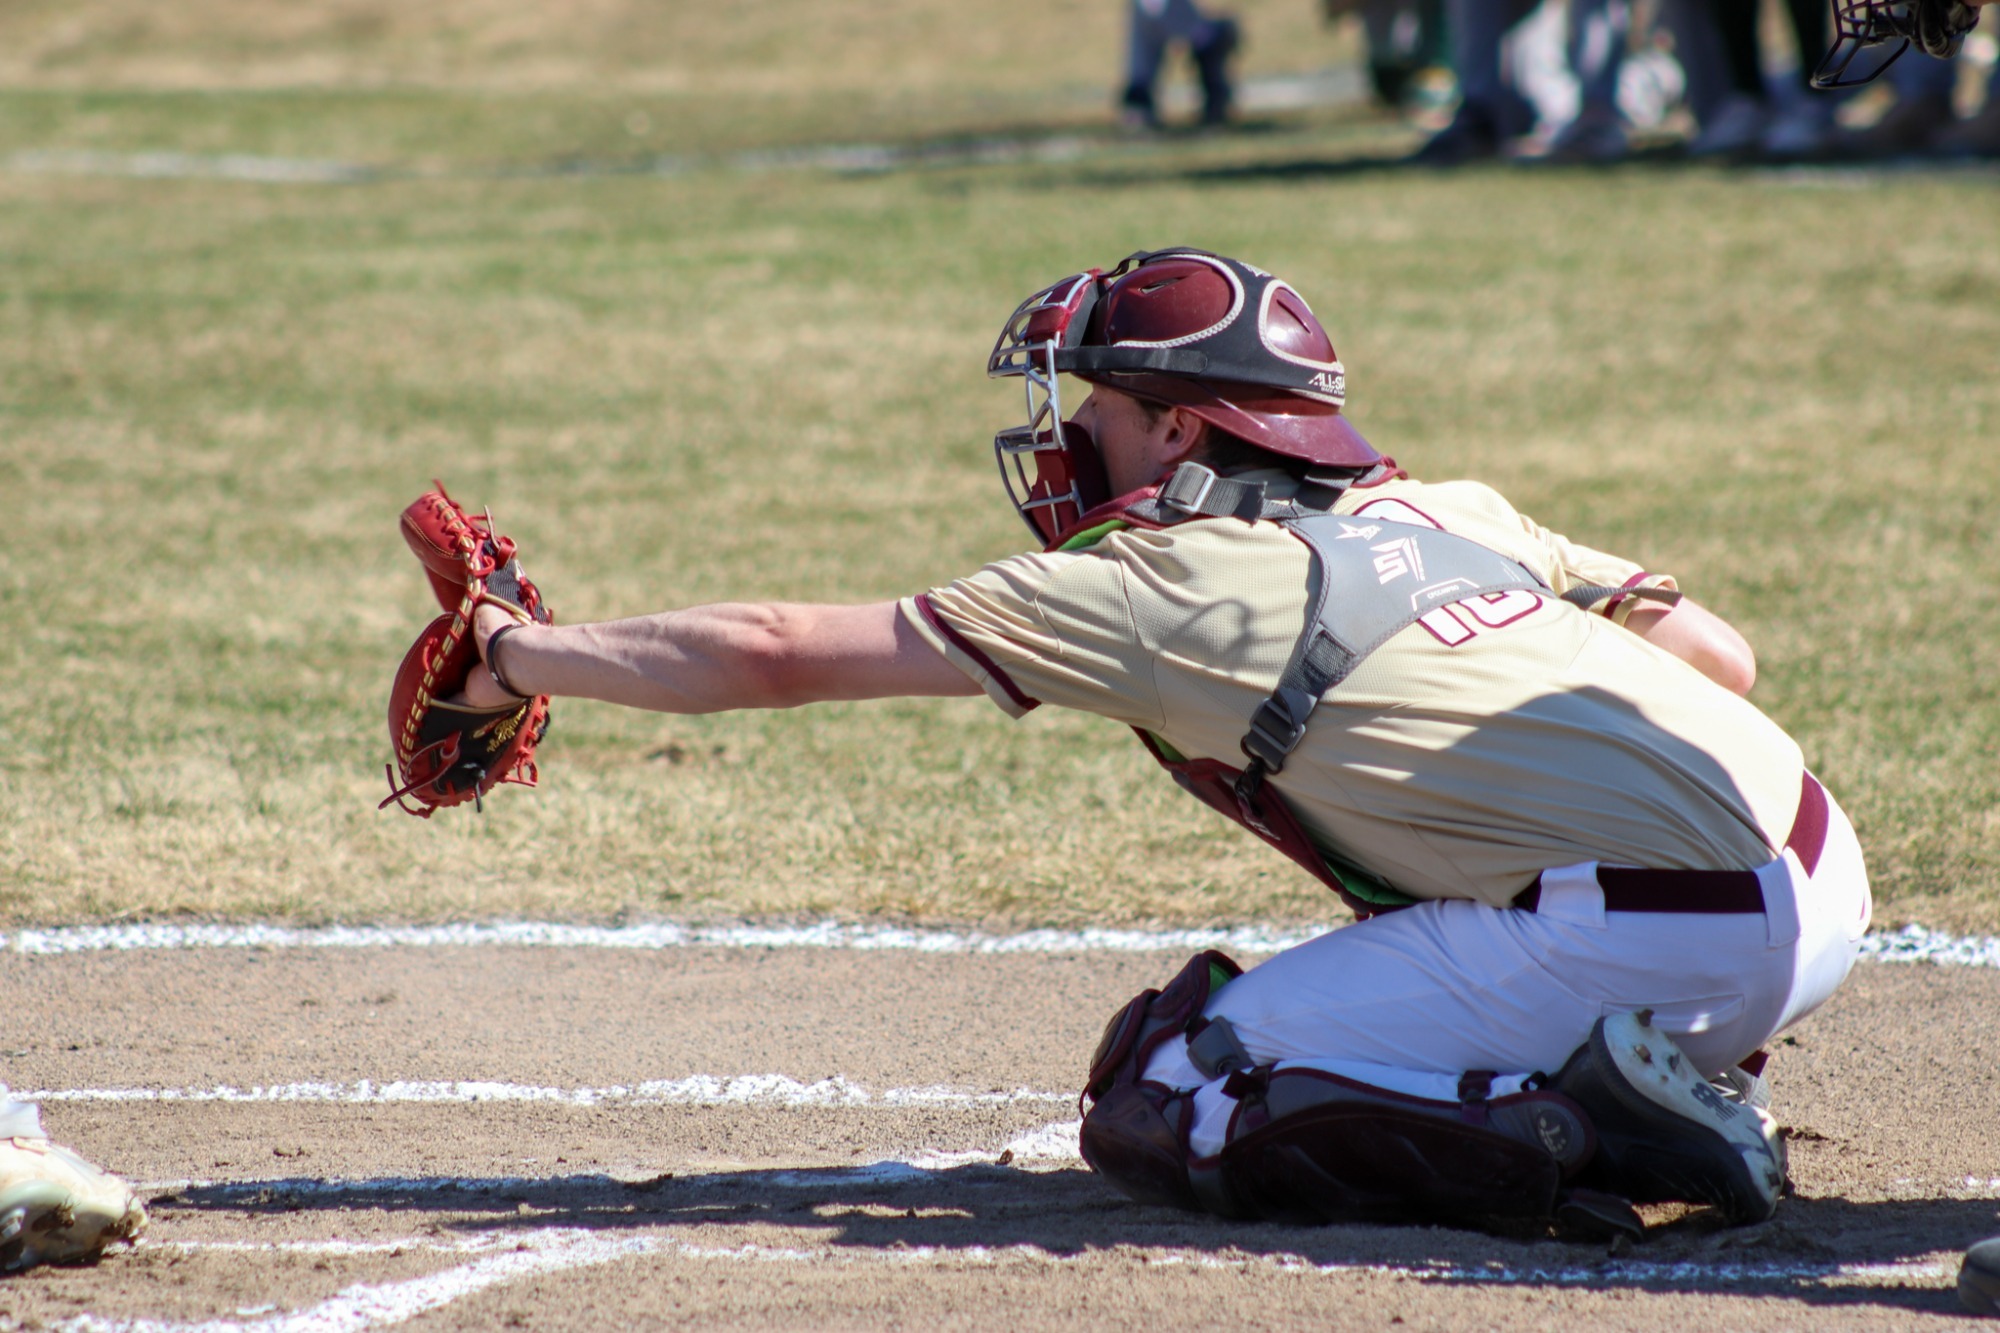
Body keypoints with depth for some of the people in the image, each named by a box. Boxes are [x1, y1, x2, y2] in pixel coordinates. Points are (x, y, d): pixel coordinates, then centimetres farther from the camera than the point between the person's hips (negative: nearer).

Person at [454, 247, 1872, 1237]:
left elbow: (776, 655, 6)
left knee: (1158, 1109, 1)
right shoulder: (1445, 511, 19)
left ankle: (1582, 1130, -11)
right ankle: (1670, 1082, 13)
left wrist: (521, 655, 16)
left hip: (1650, 938, -8)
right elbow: (1725, 653, 20)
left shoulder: (1147, 586, 1)